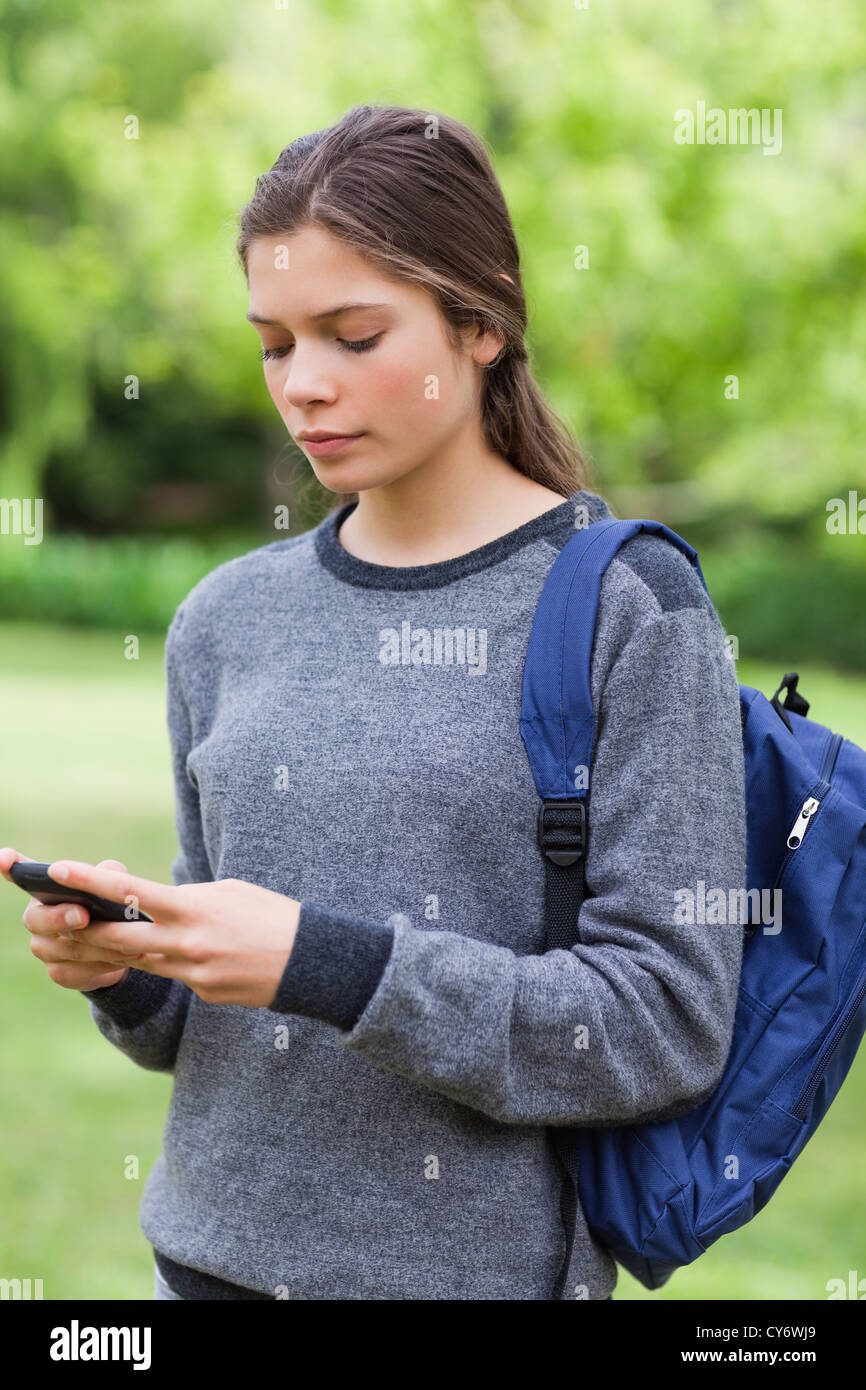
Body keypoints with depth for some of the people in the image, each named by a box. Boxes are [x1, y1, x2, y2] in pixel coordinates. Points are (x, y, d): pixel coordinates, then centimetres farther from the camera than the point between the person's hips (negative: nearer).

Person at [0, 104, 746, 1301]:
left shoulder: (627, 608, -10)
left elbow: (669, 1021, -16)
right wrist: (122, 965, -10)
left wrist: (327, 963, -23)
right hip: (215, 1245, 4)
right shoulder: (230, 618, 4)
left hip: (479, 1259, -4)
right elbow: (207, 1018, 12)